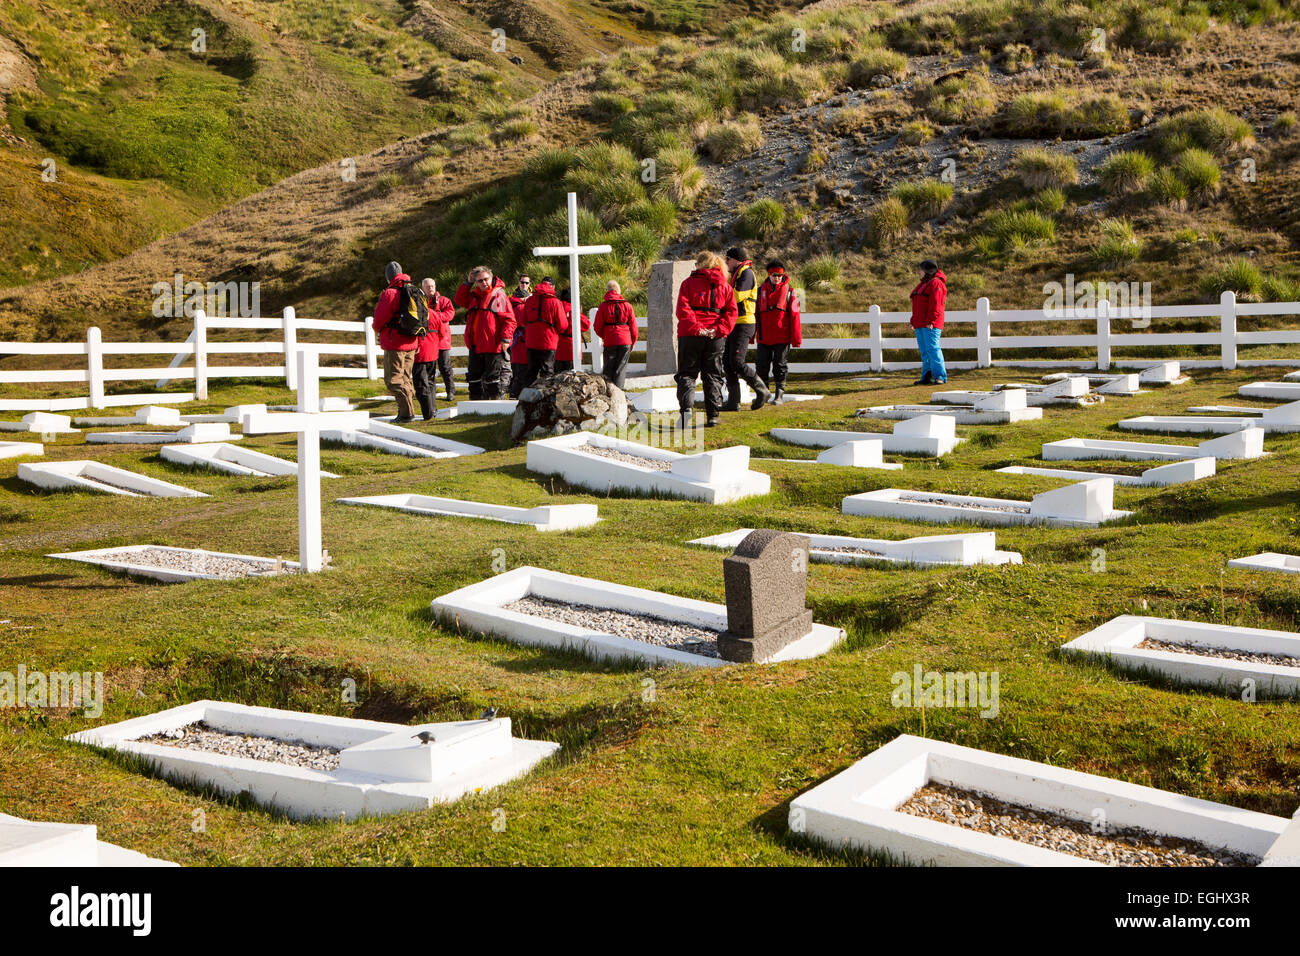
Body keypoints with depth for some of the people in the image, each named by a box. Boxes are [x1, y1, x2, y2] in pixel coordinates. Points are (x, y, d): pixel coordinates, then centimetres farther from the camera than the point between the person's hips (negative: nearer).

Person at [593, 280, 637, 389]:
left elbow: (597, 327, 1)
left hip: (609, 342, -1)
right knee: (620, 369, 4)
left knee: (608, 369, 9)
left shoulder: (603, 306, -3)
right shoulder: (627, 305, 1)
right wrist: (632, 343, 17)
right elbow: (633, 327, 4)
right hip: (625, 342, 1)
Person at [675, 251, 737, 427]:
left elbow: (683, 309, -11)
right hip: (716, 338, 2)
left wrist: (696, 328, -14)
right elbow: (731, 312, -1)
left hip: (691, 335, -2)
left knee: (686, 373, 4)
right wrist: (718, 330, -8)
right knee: (712, 376, 10)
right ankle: (713, 415, 5)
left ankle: (686, 407, -17)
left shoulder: (689, 282, 1)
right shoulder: (726, 286, 10)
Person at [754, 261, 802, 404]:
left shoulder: (788, 292, 1)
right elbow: (755, 313, 10)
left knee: (780, 366, 3)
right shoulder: (761, 290, 8)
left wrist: (796, 338, -6)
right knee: (762, 366, 2)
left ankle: (779, 395, 11)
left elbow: (794, 316, -1)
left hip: (782, 337, -2)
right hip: (764, 337, 2)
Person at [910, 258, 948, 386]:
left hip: (930, 324, -10)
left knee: (932, 348, -14)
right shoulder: (923, 284, 24)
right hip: (920, 325, 10)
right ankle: (926, 377, 10)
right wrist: (913, 321, 22)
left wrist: (930, 321, -23)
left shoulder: (935, 283, -8)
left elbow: (935, 305, -17)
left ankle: (940, 376, -15)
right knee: (924, 351, 8)